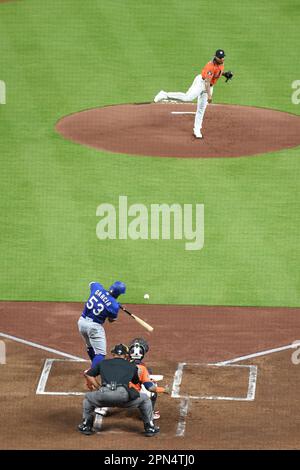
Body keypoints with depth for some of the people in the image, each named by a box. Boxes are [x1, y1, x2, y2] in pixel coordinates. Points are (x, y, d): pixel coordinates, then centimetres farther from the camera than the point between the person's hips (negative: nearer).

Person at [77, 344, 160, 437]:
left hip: (104, 394, 1)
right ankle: (149, 427, 25)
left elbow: (88, 375, 32)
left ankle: (86, 426, 30)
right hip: (123, 396, -1)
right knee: (145, 399, 26)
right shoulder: (132, 366, 28)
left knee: (88, 397, 34)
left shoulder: (103, 363, 28)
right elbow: (136, 381, 42)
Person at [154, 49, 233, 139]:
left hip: (209, 86, 8)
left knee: (201, 109, 8)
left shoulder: (221, 63, 1)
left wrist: (225, 74, 2)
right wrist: (209, 95, -33)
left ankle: (197, 131, 12)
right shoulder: (211, 66, -26)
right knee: (188, 97, -28)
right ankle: (165, 95, -16)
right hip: (201, 82, -8)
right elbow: (207, 81, -28)